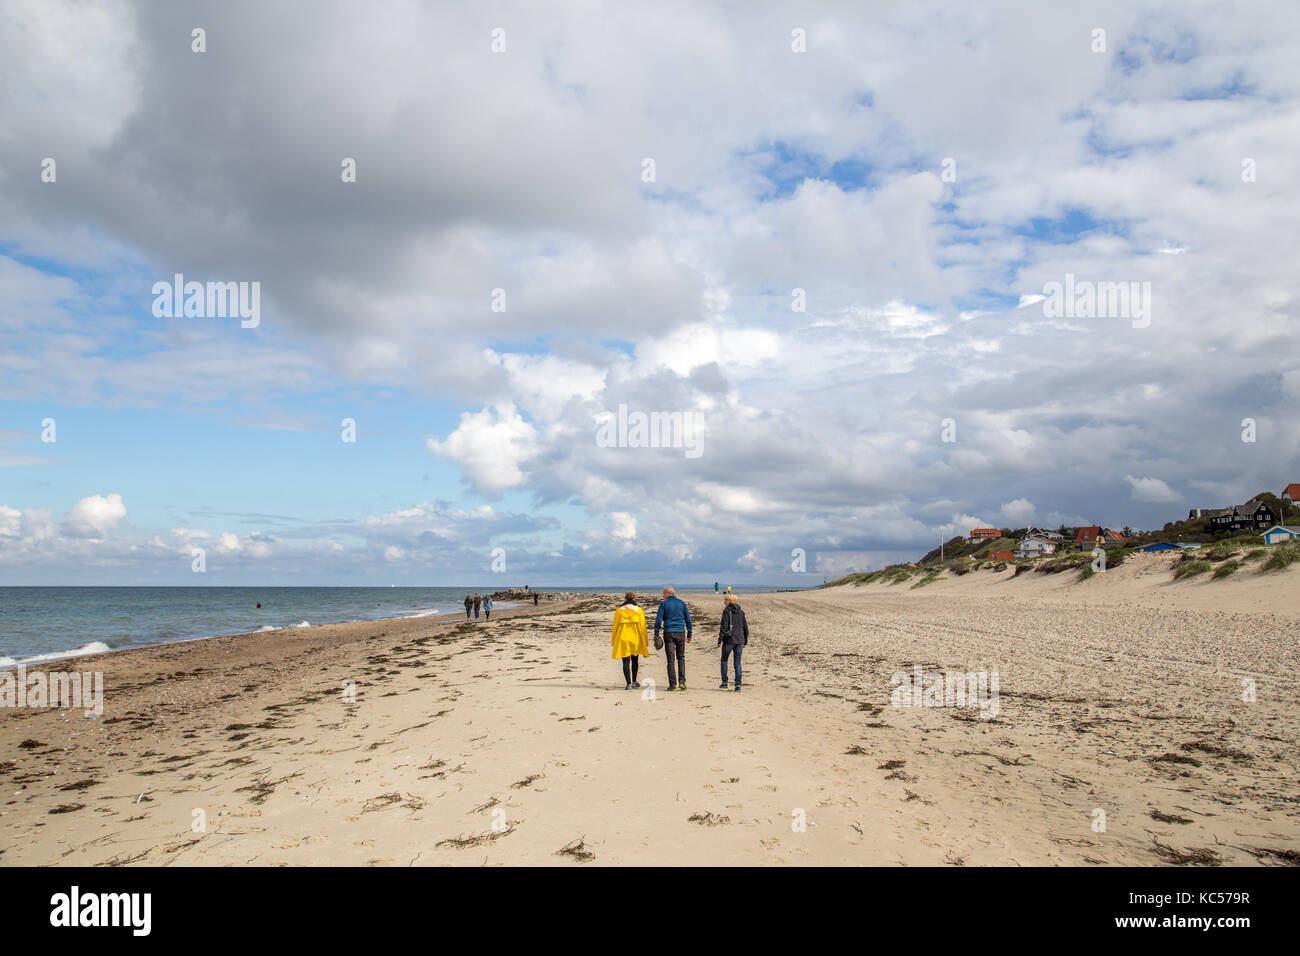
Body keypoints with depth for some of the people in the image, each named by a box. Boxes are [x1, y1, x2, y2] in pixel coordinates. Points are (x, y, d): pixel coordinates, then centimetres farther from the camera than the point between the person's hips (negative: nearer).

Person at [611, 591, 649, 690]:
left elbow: (615, 627, 2)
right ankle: (634, 681, 24)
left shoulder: (618, 611, 1)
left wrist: (613, 643, 9)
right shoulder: (639, 611, -1)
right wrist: (645, 643, 5)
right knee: (635, 660, 20)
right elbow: (643, 627, -1)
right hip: (636, 639, 1)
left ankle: (628, 683, -9)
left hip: (622, 639, -1)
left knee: (626, 662, 1)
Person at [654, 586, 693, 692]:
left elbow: (658, 619, -6)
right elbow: (688, 619, 8)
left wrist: (656, 634, -1)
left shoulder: (664, 604, -1)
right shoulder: (682, 603, 8)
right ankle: (682, 681, 0)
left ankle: (673, 684, -1)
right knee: (681, 658, 13)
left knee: (670, 660, 1)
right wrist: (689, 635, 13)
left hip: (668, 633, -2)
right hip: (680, 633, 2)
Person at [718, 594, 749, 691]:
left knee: (724, 660, 12)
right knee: (737, 663, 7)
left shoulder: (727, 611, -6)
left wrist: (720, 640, -10)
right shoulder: (741, 612, 10)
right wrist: (745, 641, 21)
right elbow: (746, 628, 12)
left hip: (729, 640, -4)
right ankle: (738, 685, 2)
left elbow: (724, 626, -13)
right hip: (739, 640, 4)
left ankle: (724, 683, 11)